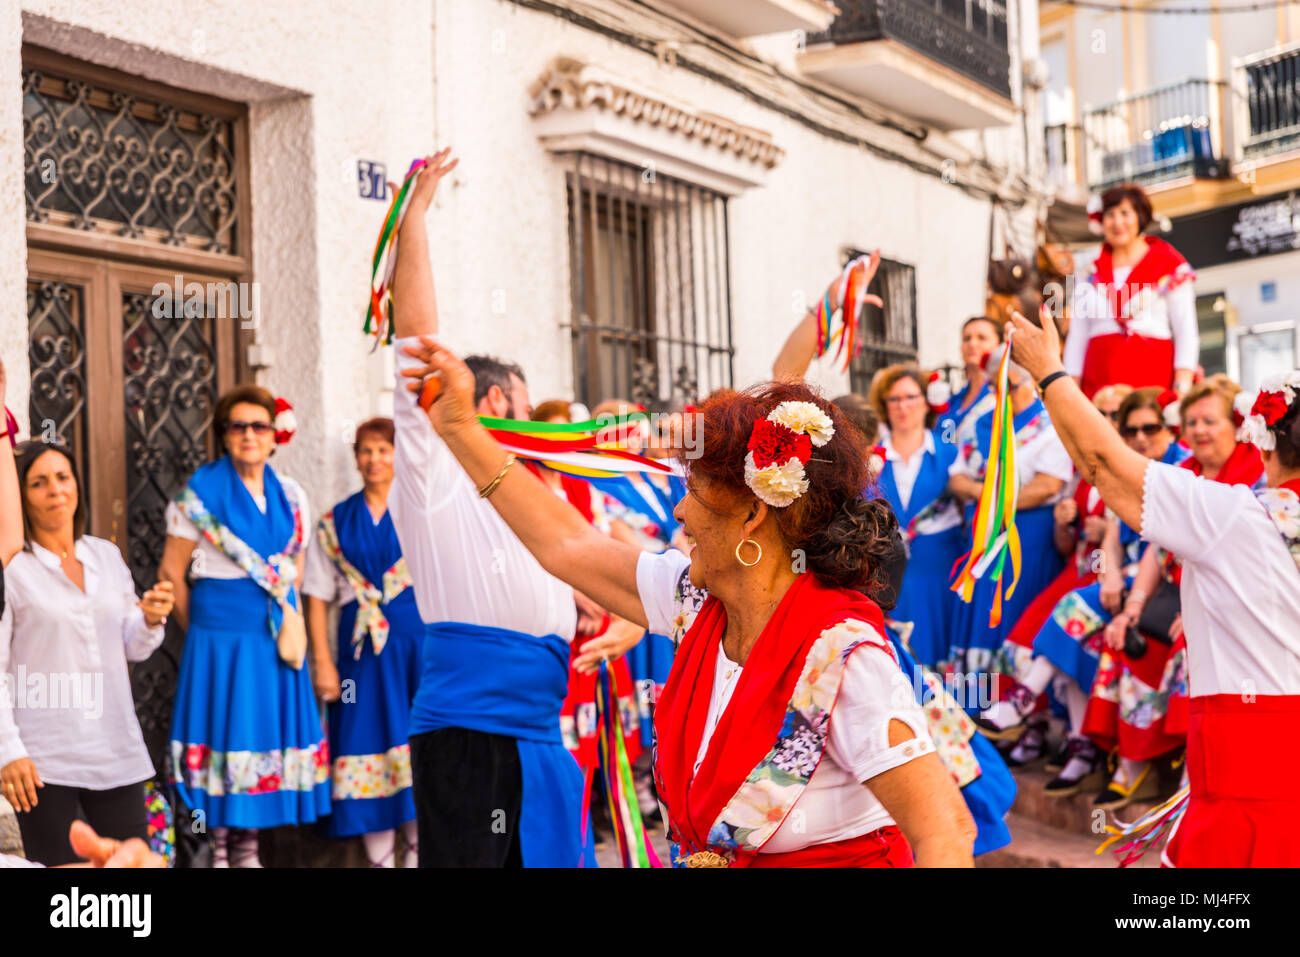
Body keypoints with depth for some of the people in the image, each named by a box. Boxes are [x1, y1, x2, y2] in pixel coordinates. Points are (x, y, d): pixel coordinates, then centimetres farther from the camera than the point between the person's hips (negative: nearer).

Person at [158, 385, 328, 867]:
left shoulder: (290, 495, 10)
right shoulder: (200, 492, -3)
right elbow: (172, 570, -2)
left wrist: (281, 609, 11)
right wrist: (197, 627, 0)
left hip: (276, 629, 4)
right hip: (221, 630, -4)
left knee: (268, 730, 5)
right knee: (222, 730, -4)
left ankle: (248, 846, 16)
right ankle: (219, 848, 4)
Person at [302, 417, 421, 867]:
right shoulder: (334, 523, 10)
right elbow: (317, 597, 8)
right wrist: (322, 661, 1)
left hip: (417, 640, -1)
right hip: (361, 645, 2)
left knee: (417, 746, -2)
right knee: (368, 746, 3)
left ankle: (417, 848, 10)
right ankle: (380, 856, 12)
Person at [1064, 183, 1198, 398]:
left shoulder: (1169, 266, 8)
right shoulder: (1091, 273, 16)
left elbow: (1187, 332, 3)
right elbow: (1077, 336, 15)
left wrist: (1182, 387, -8)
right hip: (1099, 378, 2)